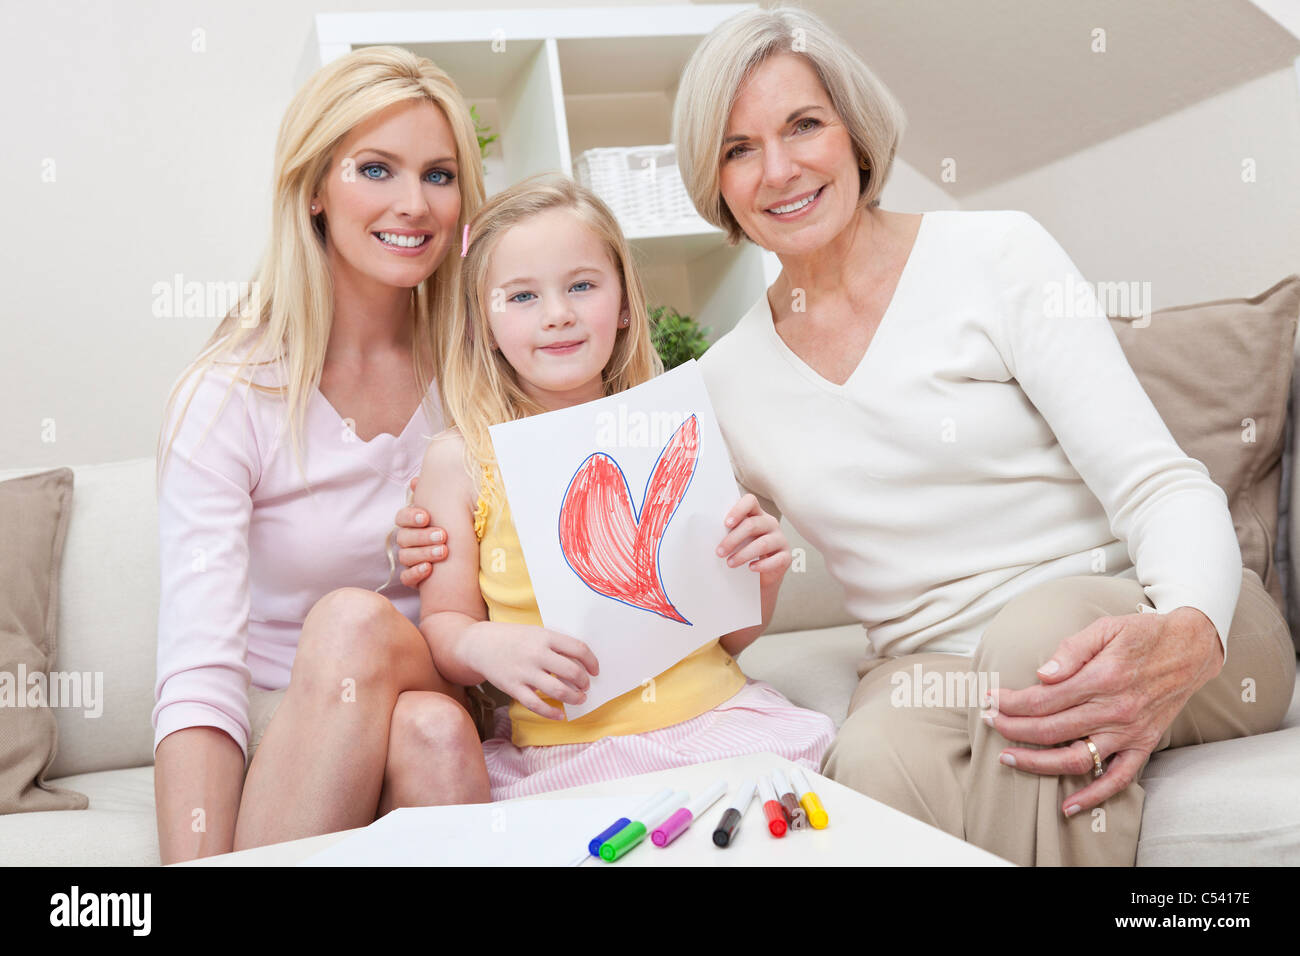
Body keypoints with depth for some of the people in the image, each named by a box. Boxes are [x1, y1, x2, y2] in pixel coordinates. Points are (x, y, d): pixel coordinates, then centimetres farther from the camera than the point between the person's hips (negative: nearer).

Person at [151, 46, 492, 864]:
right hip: (271, 748, -1)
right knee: (352, 620, -32)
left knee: (435, 730, -32)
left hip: (435, 703, 2)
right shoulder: (228, 395, -10)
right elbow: (197, 675, -20)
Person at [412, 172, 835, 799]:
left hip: (713, 719, 2)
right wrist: (486, 646, -16)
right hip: (561, 747, -1)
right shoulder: (461, 460, 0)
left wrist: (761, 576, -6)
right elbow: (442, 623, 5)